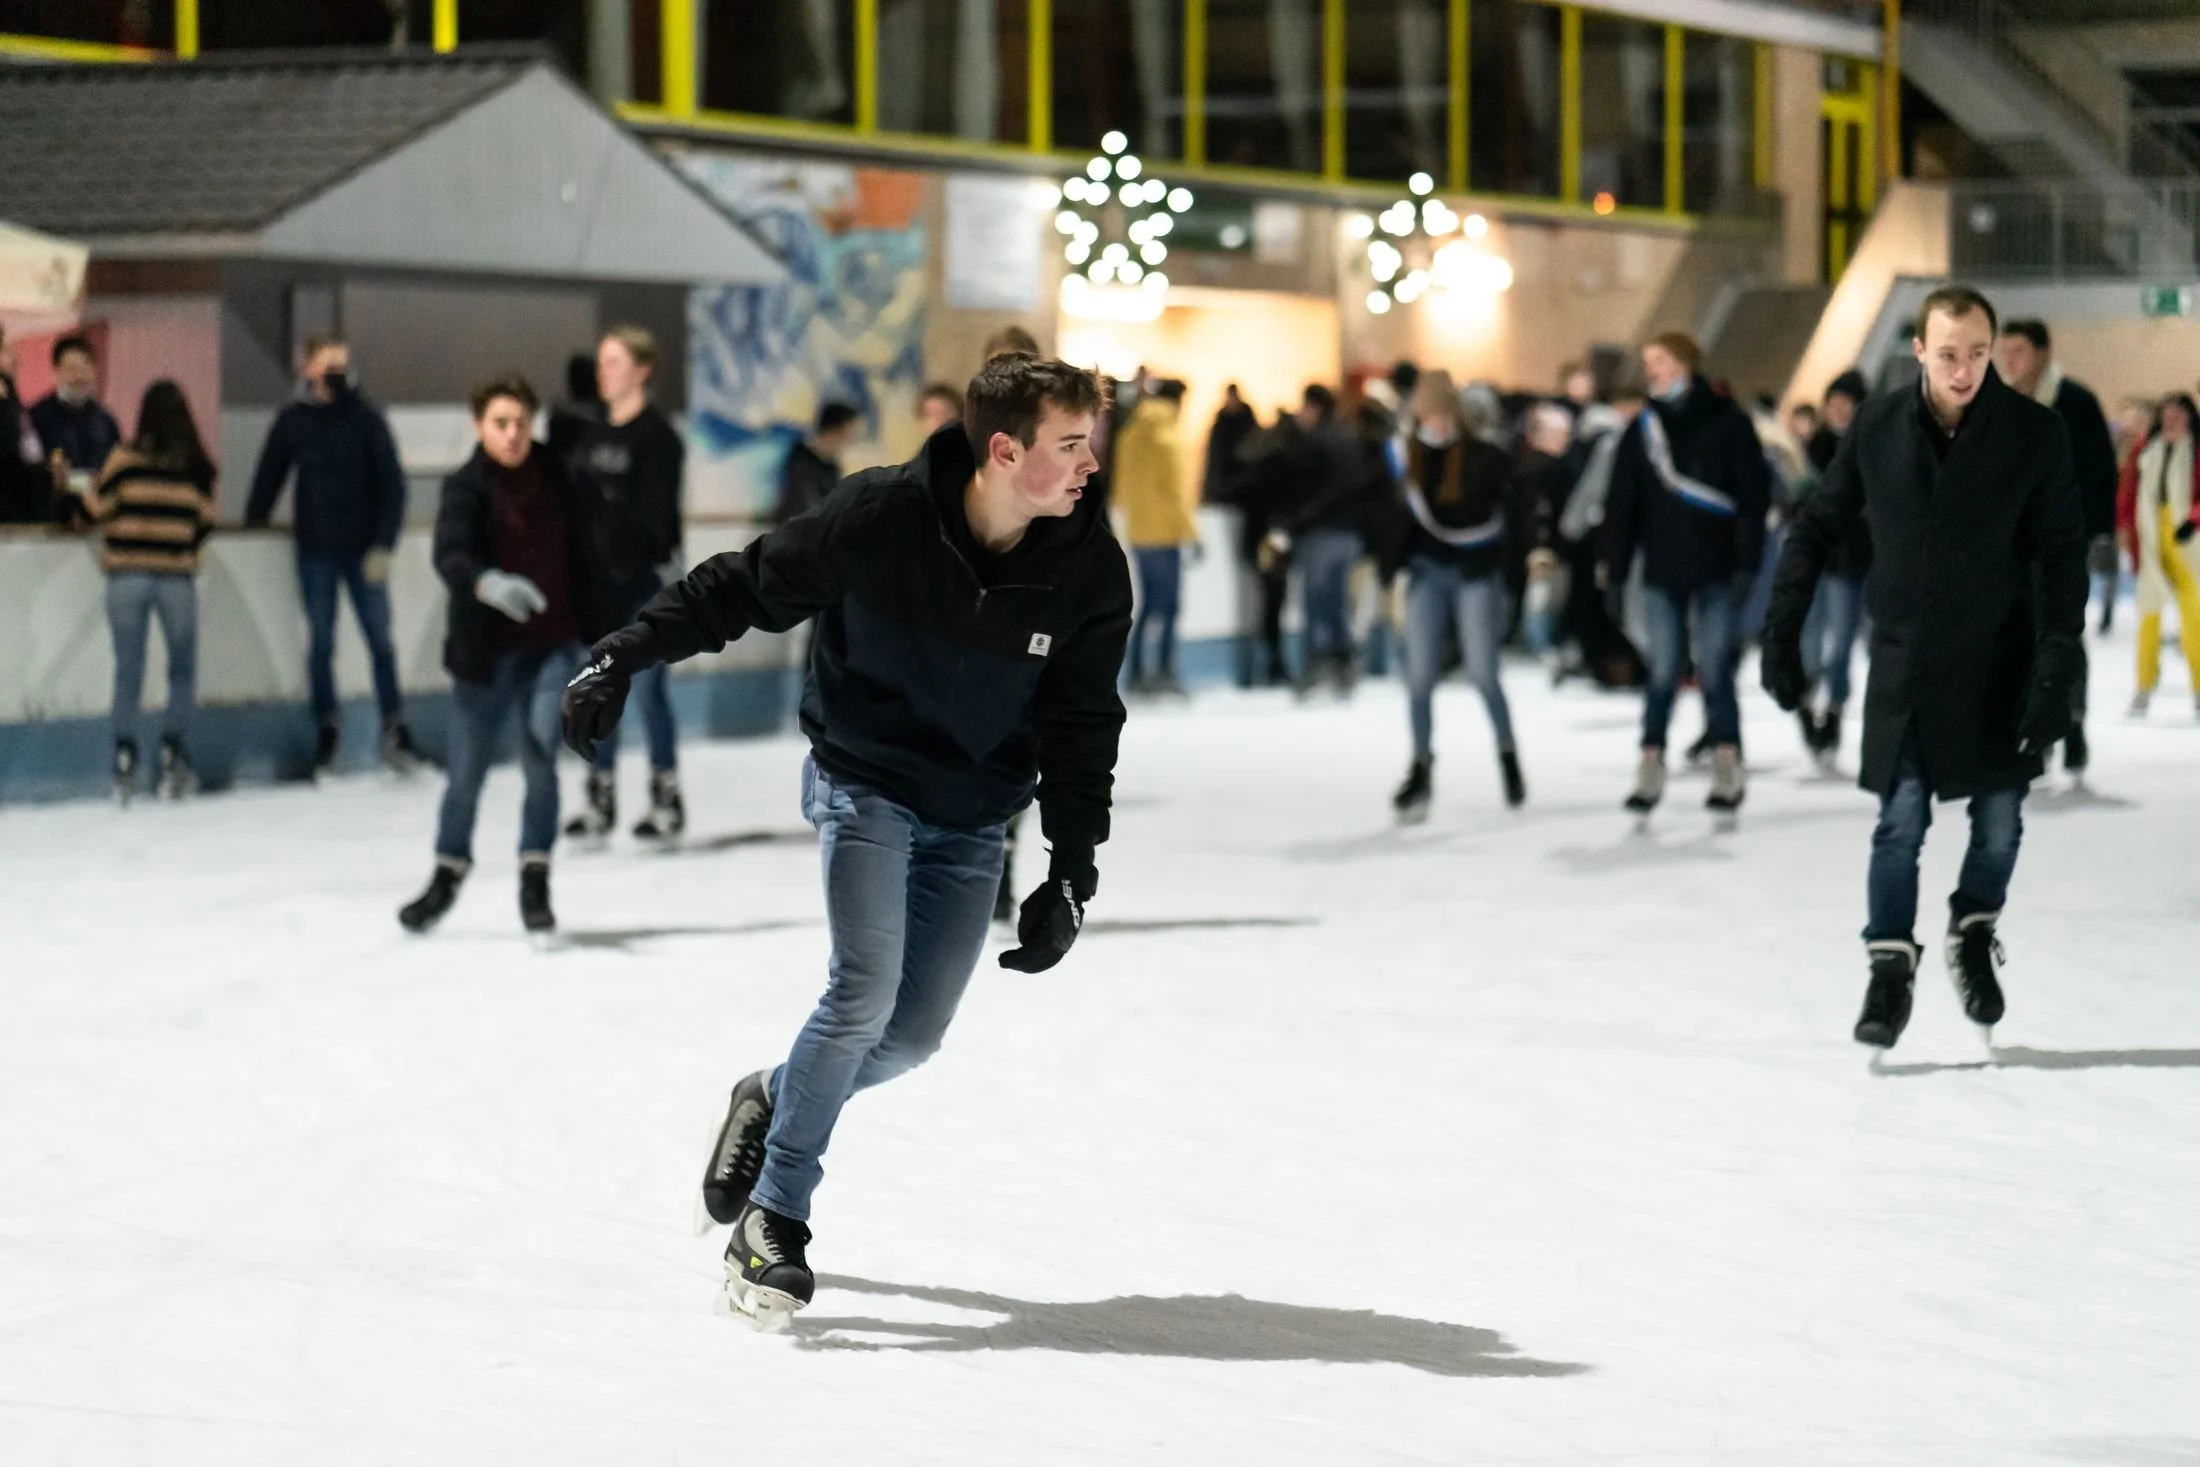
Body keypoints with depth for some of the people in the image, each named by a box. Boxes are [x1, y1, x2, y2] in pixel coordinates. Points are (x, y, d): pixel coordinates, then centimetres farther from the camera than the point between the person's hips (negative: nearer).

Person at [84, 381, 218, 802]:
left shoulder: (125, 460, -8)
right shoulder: (198, 467, -4)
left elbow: (96, 510, -3)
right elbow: (204, 522, 4)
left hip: (126, 574, 0)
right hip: (177, 578, 0)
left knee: (128, 672, 7)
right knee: (183, 671, 12)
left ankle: (125, 759, 3)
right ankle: (173, 755, 5)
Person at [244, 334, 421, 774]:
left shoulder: (366, 418, -4)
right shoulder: (293, 421, -1)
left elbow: (392, 485, -4)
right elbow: (268, 479, 7)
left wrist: (383, 545, -9)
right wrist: (251, 526, 5)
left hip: (363, 550, -1)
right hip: (316, 551, 1)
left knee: (380, 638, -2)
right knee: (320, 642, 7)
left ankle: (394, 726, 5)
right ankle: (326, 727, 16)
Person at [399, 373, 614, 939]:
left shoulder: (560, 483, 0)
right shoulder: (466, 489, -9)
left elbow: (587, 563, 8)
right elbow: (449, 556, -27)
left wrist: (605, 634, 12)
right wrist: (487, 584, -47)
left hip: (552, 648, 1)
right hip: (486, 652, -1)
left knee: (540, 760, -13)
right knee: (466, 773, 10)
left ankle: (535, 881, -1)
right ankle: (447, 876, 32)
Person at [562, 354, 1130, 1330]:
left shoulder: (1089, 570, -14)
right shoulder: (880, 518, -23)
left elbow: (1081, 730, -6)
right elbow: (746, 587, -10)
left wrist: (1072, 874, -12)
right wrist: (622, 657, -13)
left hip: (973, 818, 4)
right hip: (864, 783, -4)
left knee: (912, 1035, -2)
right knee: (864, 993, -19)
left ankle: (774, 1102, 29)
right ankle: (773, 1221, -7)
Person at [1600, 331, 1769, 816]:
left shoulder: (1727, 424, -2)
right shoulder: (1642, 430, 8)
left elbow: (1754, 495, -4)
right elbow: (1622, 502, 8)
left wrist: (1747, 562, -10)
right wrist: (1615, 566, 2)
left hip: (1716, 570, -3)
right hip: (1662, 570, 3)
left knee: (1715, 667, -3)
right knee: (1663, 671, 2)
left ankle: (1727, 770, 5)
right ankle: (1650, 770, 5)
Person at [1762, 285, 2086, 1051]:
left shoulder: (2035, 433, -12)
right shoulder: (1878, 426, -6)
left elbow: (2060, 556, -11)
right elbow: (1819, 526, 3)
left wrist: (2057, 668, -18)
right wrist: (1783, 632, -1)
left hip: (1997, 664, 0)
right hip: (1904, 663, 0)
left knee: (1999, 821, 7)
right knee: (1900, 820, -2)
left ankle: (1975, 937, 32)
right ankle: (1891, 969, 8)